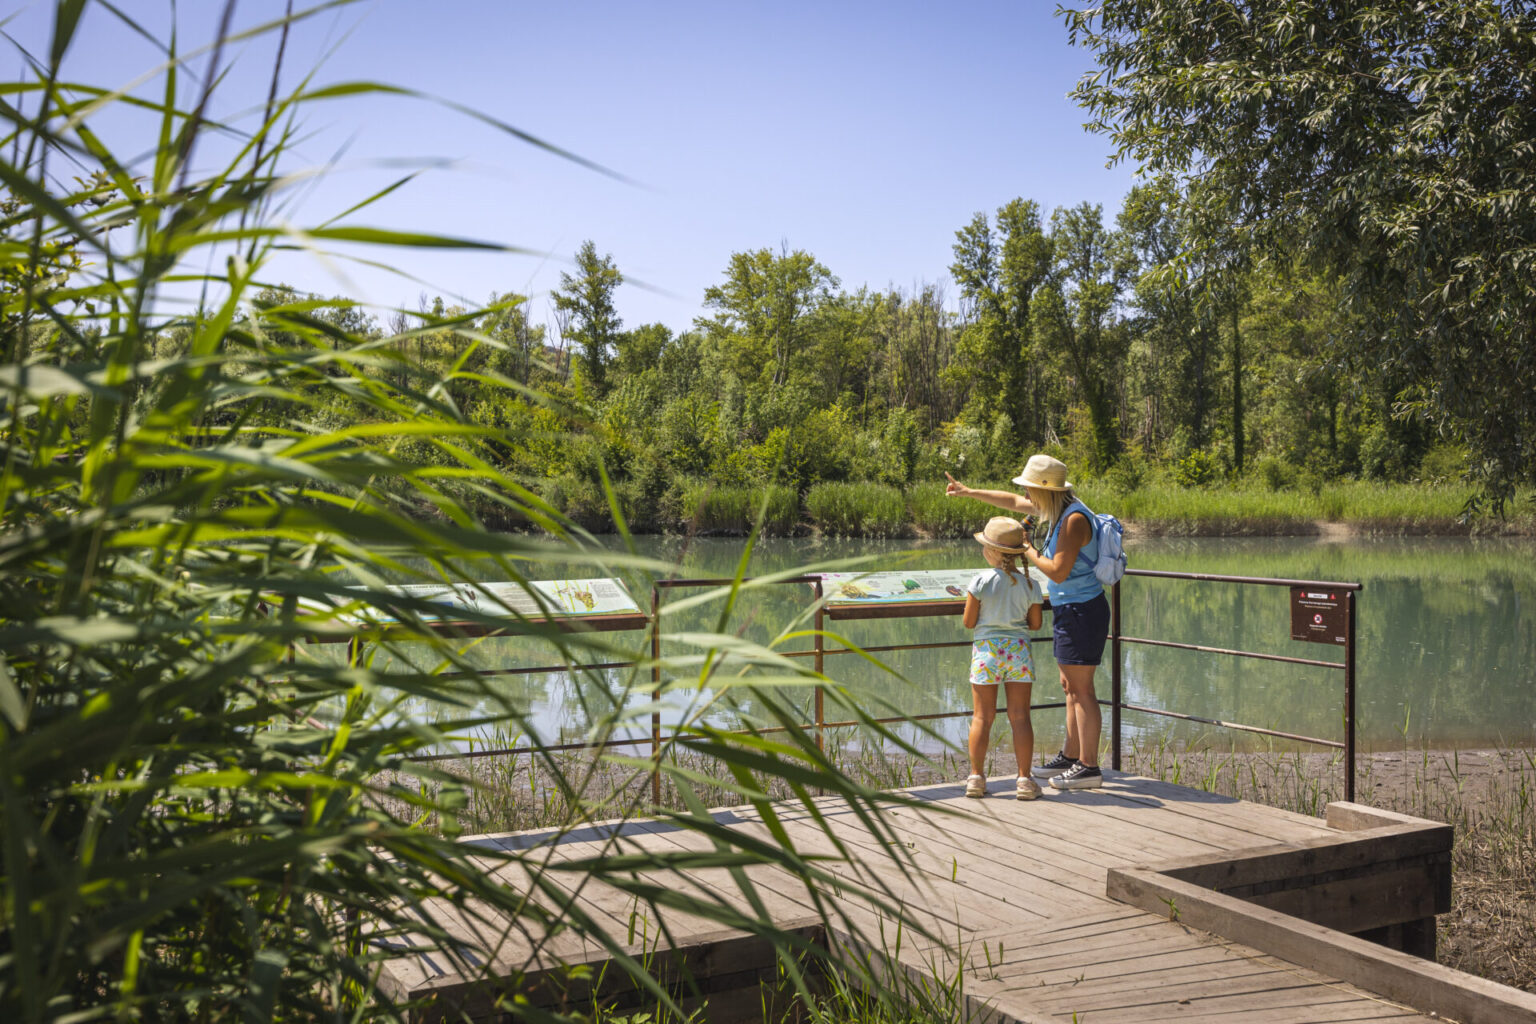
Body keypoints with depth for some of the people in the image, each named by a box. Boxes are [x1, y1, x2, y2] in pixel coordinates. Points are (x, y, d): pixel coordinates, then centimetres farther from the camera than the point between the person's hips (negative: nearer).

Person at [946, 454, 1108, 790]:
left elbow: (1058, 572, -25)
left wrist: (1032, 555, -8)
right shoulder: (1057, 509, 9)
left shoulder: (1074, 519, -21)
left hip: (1081, 611, -10)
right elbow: (1013, 502, 24)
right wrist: (970, 492, 29)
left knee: (1081, 688, -6)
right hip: (1069, 610, 10)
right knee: (1070, 686, 15)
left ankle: (1089, 767, -2)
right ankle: (1071, 757, 25)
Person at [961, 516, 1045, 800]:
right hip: (1018, 649, 2)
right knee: (1020, 716, 5)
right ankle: (1024, 779, 6)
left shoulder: (981, 582, -10)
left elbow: (969, 622, -7)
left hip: (986, 650, -2)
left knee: (982, 716, 6)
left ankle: (976, 777, 11)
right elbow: (1035, 623, 6)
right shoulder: (1029, 584, 0)